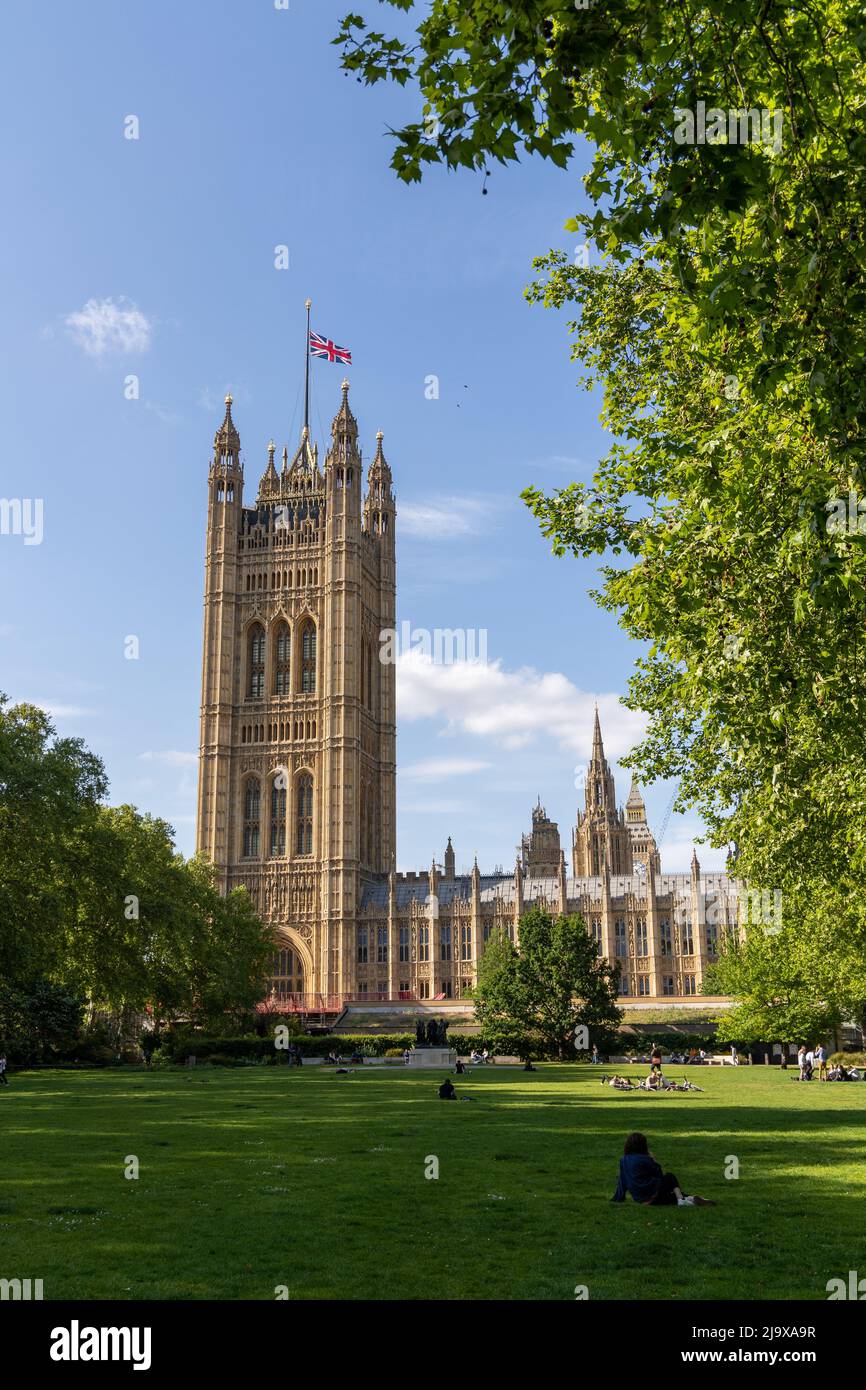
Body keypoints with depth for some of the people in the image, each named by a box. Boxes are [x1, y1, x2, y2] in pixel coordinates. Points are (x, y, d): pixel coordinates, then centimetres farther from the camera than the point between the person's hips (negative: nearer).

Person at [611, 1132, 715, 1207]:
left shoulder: (623, 1160, 8)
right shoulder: (644, 1159, -12)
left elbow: (622, 1182, 13)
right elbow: (660, 1174, -1)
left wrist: (618, 1198, 19)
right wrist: (653, 1159, 8)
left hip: (639, 1199, 7)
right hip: (651, 1195, -7)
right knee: (670, 1177, 12)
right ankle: (681, 1199, -5)